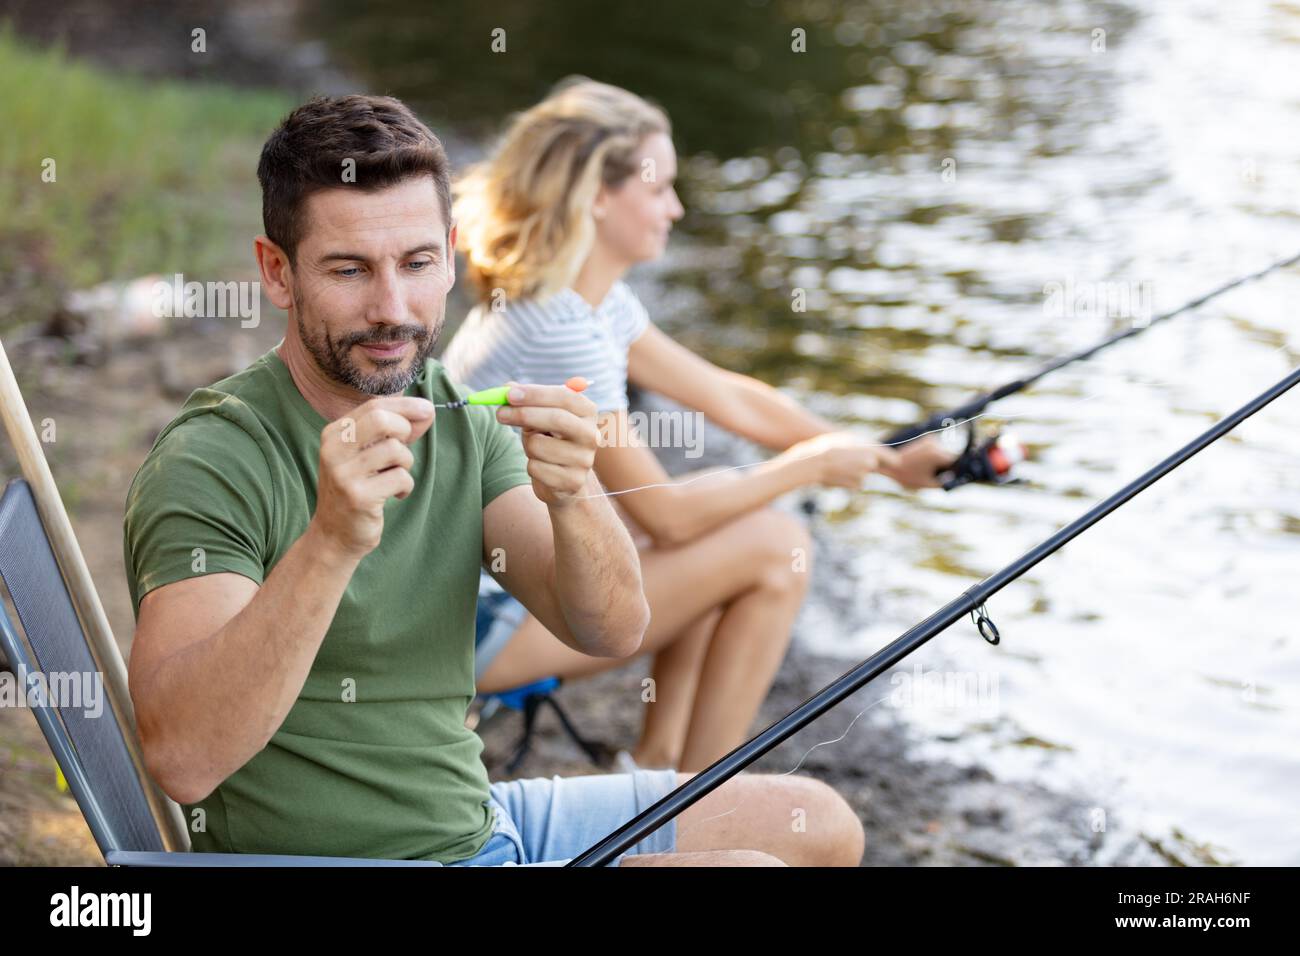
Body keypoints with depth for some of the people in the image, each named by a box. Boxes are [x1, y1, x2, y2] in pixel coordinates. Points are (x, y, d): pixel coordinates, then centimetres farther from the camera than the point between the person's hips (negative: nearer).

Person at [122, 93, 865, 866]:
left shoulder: (457, 418, 4)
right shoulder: (212, 461, -18)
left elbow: (612, 632, -5)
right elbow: (181, 758, -31)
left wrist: (572, 498, -25)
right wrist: (332, 542, -41)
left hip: (477, 821, 8)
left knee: (818, 824, 13)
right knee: (751, 862, -16)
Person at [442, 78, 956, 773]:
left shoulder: (596, 300, 6)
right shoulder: (557, 332, -23)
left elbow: (729, 397, 14)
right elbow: (665, 516, -18)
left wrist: (882, 460, 11)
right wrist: (809, 465, -6)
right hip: (480, 629, -10)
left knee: (725, 513, 17)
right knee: (774, 548, -9)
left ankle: (657, 761, 18)